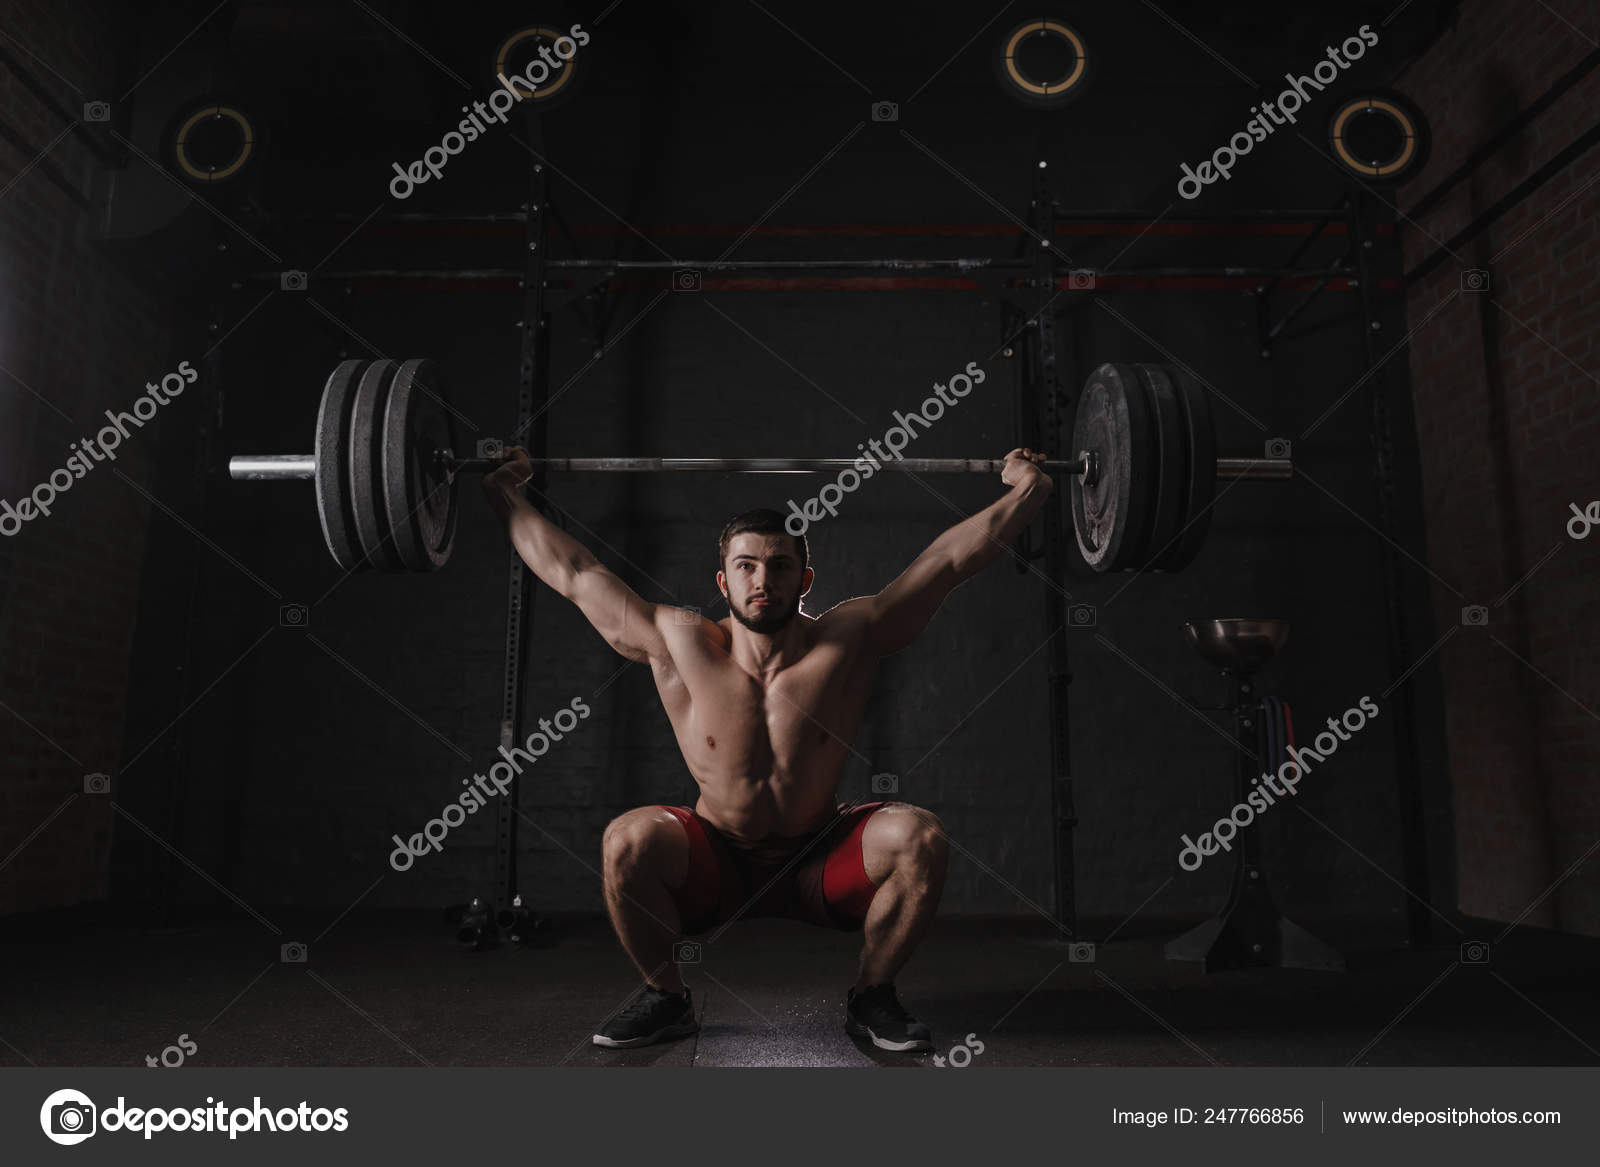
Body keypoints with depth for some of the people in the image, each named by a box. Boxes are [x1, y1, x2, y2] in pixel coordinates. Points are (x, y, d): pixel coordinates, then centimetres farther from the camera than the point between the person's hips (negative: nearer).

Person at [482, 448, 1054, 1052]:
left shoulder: (849, 639, -12)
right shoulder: (678, 645, -11)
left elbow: (950, 558, -8)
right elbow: (573, 571, -3)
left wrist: (1028, 489, -4)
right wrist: (503, 493, 2)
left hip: (819, 866, 0)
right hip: (714, 868, 0)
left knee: (918, 836, -26)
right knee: (628, 840, -29)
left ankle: (871, 996, 0)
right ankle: (665, 999, -1)